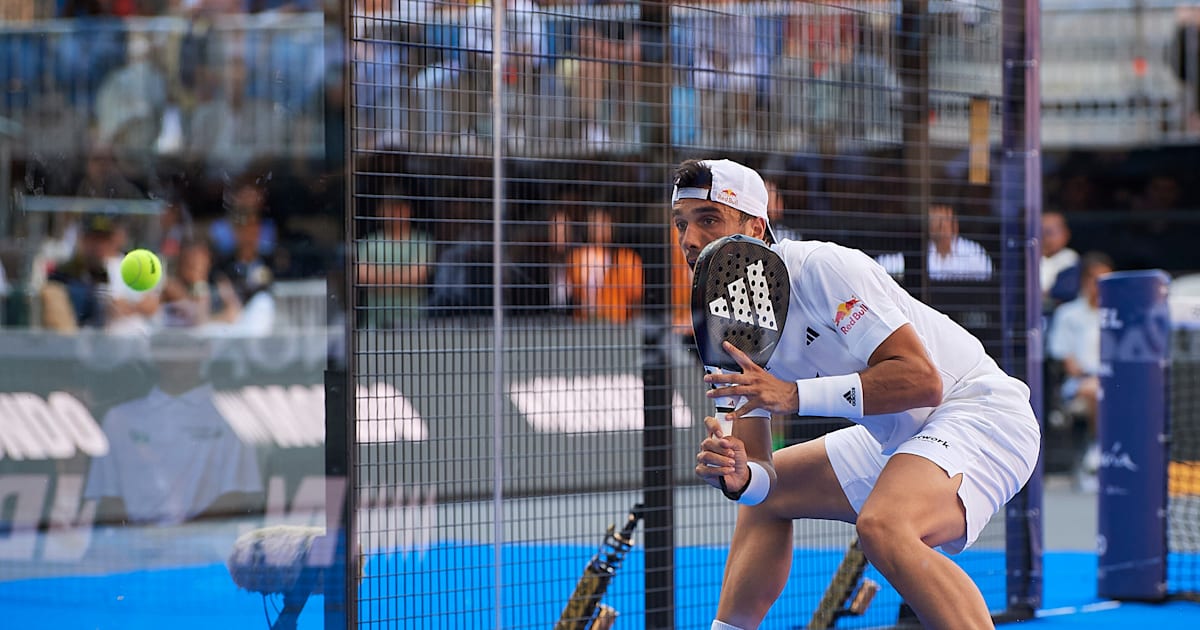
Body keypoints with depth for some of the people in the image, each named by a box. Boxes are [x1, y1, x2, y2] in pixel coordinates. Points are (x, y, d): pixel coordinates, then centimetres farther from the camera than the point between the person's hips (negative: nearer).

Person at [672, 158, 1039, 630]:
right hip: (896, 436, 10)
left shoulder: (821, 267, -21)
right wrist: (739, 477, -23)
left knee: (882, 525, -36)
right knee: (764, 498, 18)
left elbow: (921, 378, -31)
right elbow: (762, 473, 2)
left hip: (977, 410, -10)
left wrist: (793, 394, -35)